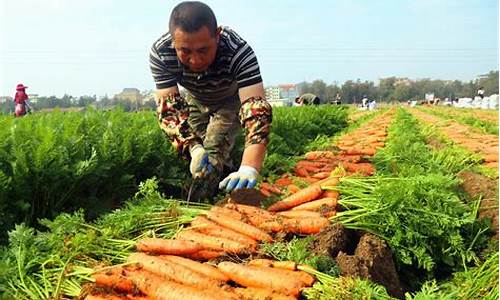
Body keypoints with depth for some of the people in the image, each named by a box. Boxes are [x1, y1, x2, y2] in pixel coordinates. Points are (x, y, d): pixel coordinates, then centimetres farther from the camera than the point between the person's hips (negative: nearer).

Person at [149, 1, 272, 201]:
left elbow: (258, 109, -49)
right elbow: (168, 108, -32)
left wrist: (249, 169, -62)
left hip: (232, 99, -3)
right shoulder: (159, 53, -33)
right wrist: (194, 148, -49)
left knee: (213, 156, -17)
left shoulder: (238, 52, -41)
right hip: (196, 100, 3)